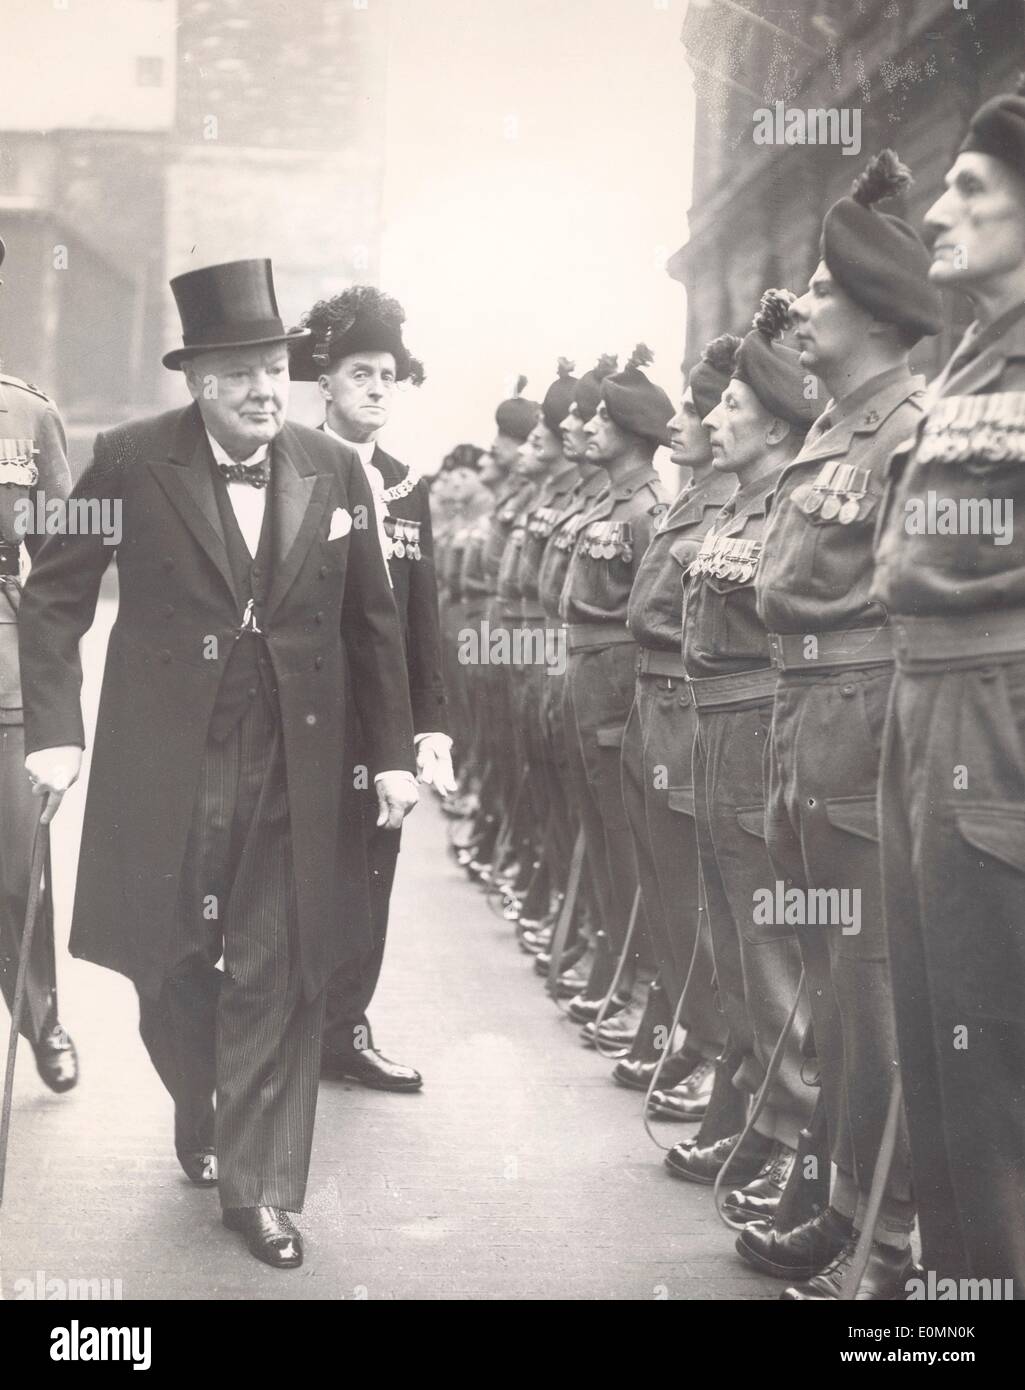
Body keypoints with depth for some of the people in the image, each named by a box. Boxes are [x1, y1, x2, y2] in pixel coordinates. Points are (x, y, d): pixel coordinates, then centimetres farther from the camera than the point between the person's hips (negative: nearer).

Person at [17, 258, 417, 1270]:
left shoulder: (334, 470, 1)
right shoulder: (132, 460, -6)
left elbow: (372, 621, 8)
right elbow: (53, 597, -1)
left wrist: (392, 751, 6)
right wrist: (53, 731, -10)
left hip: (294, 767, 1)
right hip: (165, 761, -1)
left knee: (278, 977, 2)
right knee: (170, 964, 12)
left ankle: (258, 1185, 16)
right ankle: (201, 1120, 40)